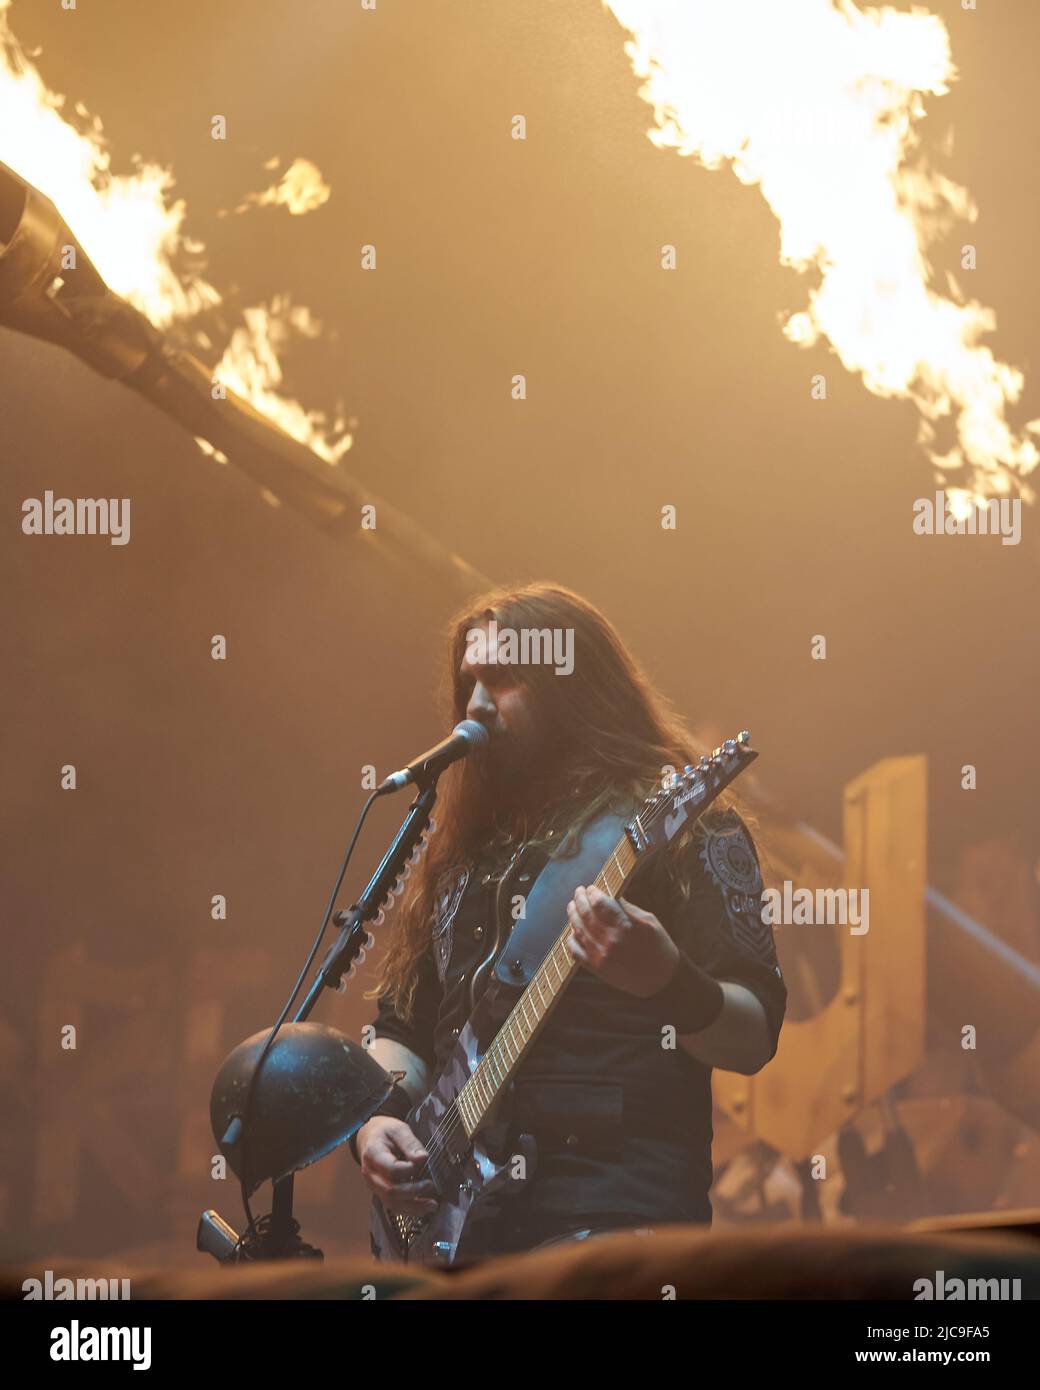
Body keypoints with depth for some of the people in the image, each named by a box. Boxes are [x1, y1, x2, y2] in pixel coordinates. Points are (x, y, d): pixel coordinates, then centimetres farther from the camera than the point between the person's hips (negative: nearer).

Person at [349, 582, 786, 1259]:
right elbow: (404, 1024, 24)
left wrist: (670, 985, -28)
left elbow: (754, 1040, -8)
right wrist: (376, 1119, 5)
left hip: (611, 1207, -6)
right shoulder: (470, 843, 20)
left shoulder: (680, 826, 0)